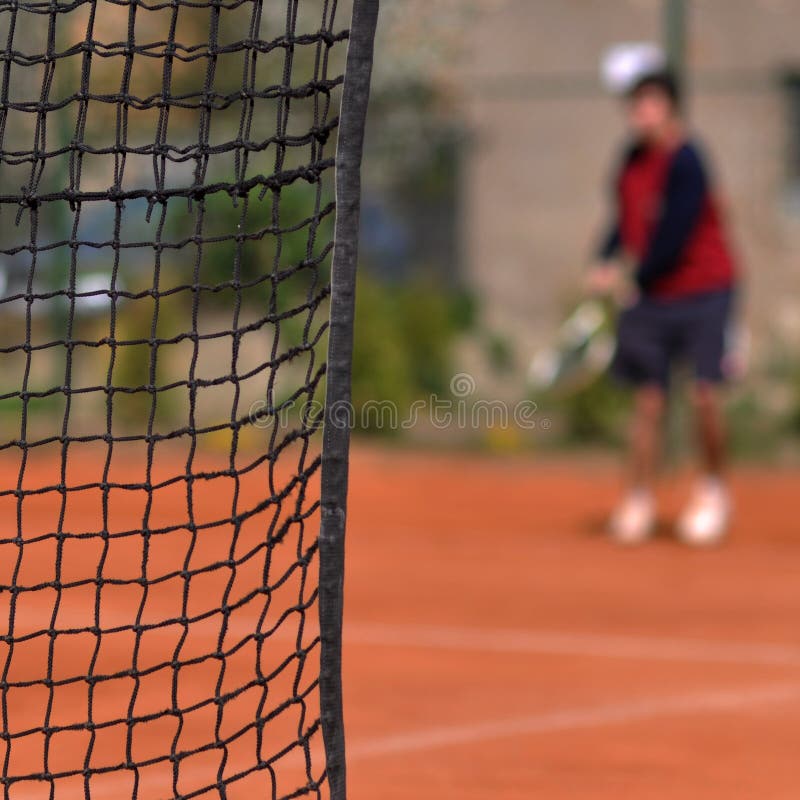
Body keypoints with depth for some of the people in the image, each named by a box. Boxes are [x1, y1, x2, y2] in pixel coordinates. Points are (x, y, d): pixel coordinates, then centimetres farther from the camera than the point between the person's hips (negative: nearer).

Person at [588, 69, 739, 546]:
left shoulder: (685, 162, -18)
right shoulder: (635, 158, 5)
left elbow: (674, 236, -20)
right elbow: (626, 219, 13)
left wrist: (635, 280, -12)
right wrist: (608, 264, -4)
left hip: (703, 291, -6)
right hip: (652, 296, 6)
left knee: (704, 395, -9)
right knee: (650, 398, 3)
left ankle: (714, 492, 12)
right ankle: (639, 501, 8)